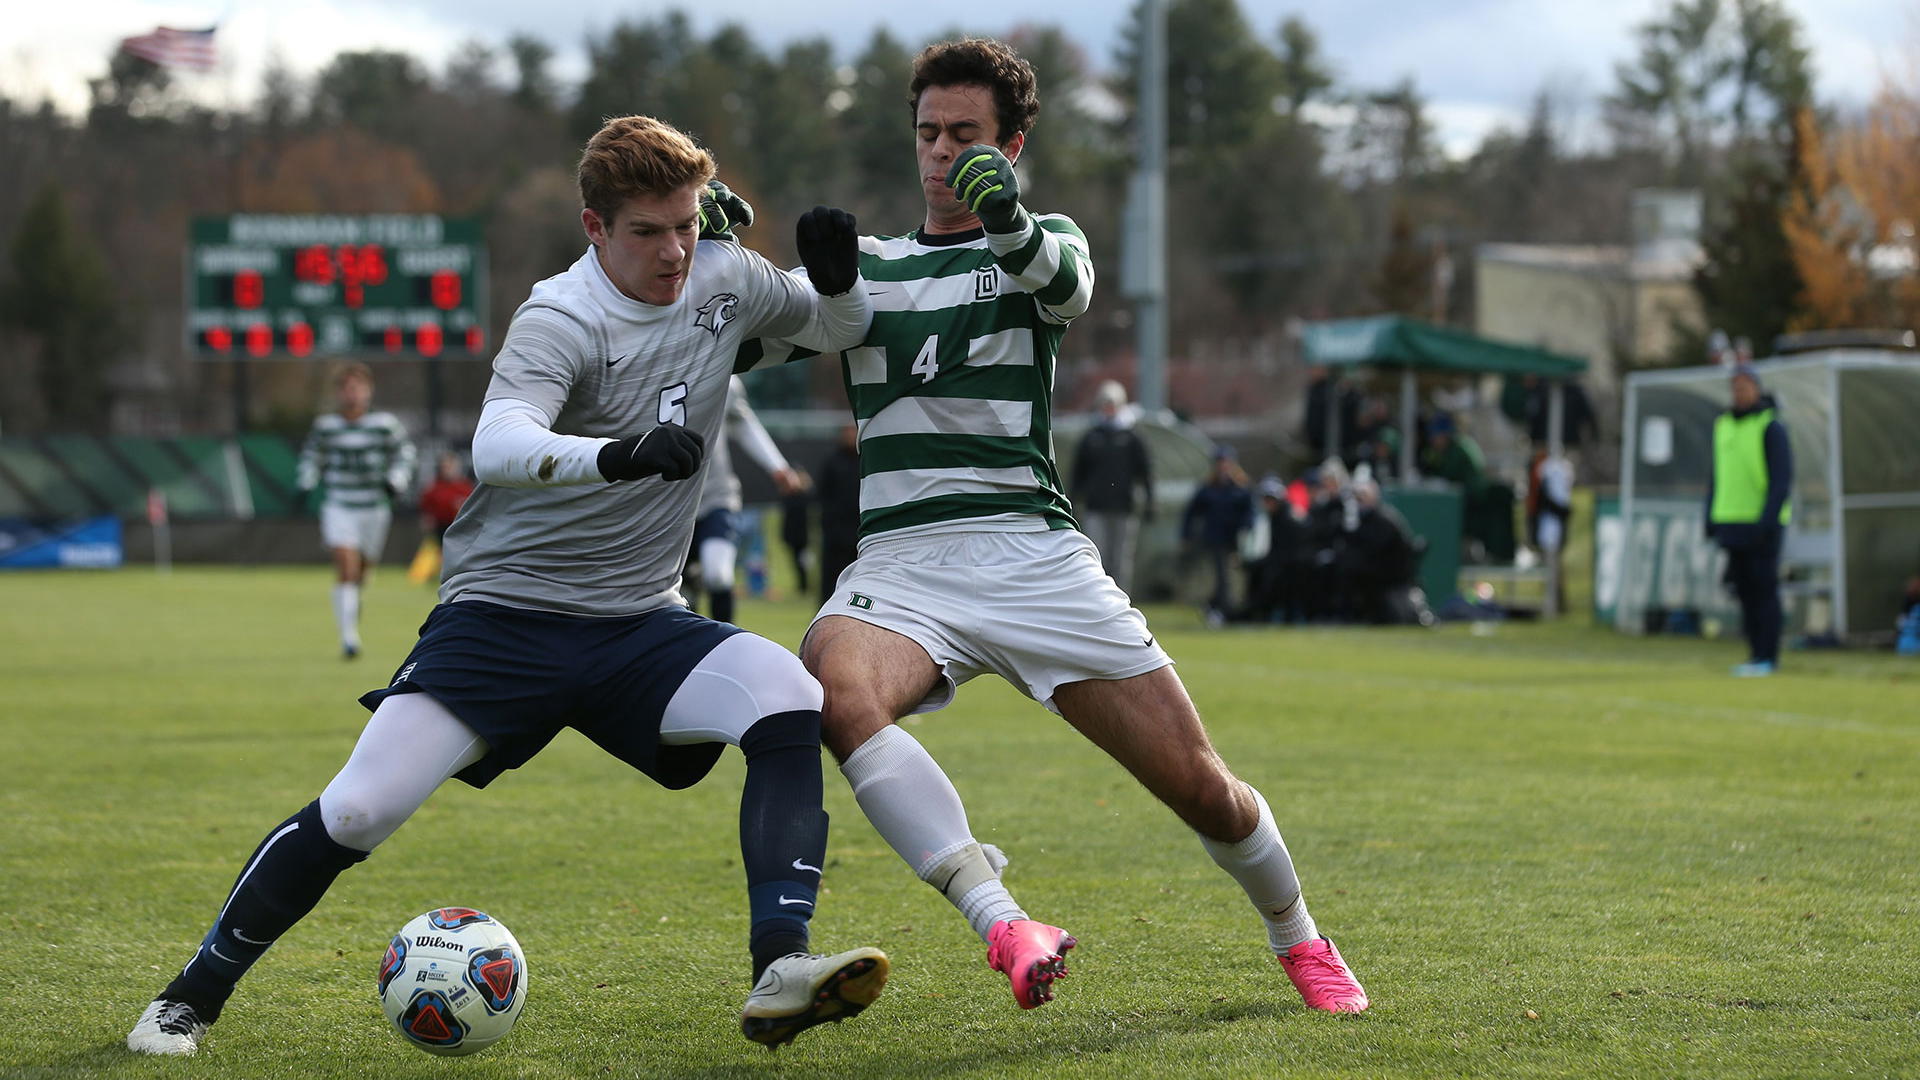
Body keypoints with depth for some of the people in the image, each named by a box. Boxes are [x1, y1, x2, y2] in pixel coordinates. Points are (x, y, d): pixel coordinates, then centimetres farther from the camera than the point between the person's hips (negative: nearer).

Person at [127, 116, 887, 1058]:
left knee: (790, 700, -24)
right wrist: (614, 455, -56)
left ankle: (780, 970, -28)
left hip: (641, 625, 4)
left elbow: (838, 332, 20)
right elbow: (495, 446, -37)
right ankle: (192, 997, 6)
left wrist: (839, 279, -4)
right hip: (505, 615, -4)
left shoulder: (724, 278, 2)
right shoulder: (559, 320, -17)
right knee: (355, 812, -14)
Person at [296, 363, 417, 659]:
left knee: (361, 572, 12)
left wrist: (395, 480, -4)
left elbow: (404, 452, 11)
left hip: (374, 508, 1)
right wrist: (306, 482, 2)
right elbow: (312, 455, 16)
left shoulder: (385, 424, -3)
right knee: (346, 568, -17)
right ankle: (349, 636, -19)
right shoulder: (325, 426, -1)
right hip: (338, 508, -1)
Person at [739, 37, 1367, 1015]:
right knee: (833, 688, -35)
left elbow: (1064, 281, -15)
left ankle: (1297, 937, 27)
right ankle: (1001, 922, -39)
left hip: (1034, 555, -1)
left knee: (1198, 784, -3)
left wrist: (1011, 227, -38)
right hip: (900, 563, 1)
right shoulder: (864, 266, 18)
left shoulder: (1044, 240, 11)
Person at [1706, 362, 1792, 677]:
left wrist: (1768, 519, -20)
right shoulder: (1723, 426, 14)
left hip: (1763, 524, -7)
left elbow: (1782, 477, -12)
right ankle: (1756, 654, 14)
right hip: (1733, 521, 7)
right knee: (1745, 591, 8)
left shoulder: (1771, 427, -7)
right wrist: (1710, 519, 14)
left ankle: (1768, 658, -3)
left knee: (1764, 589, -6)